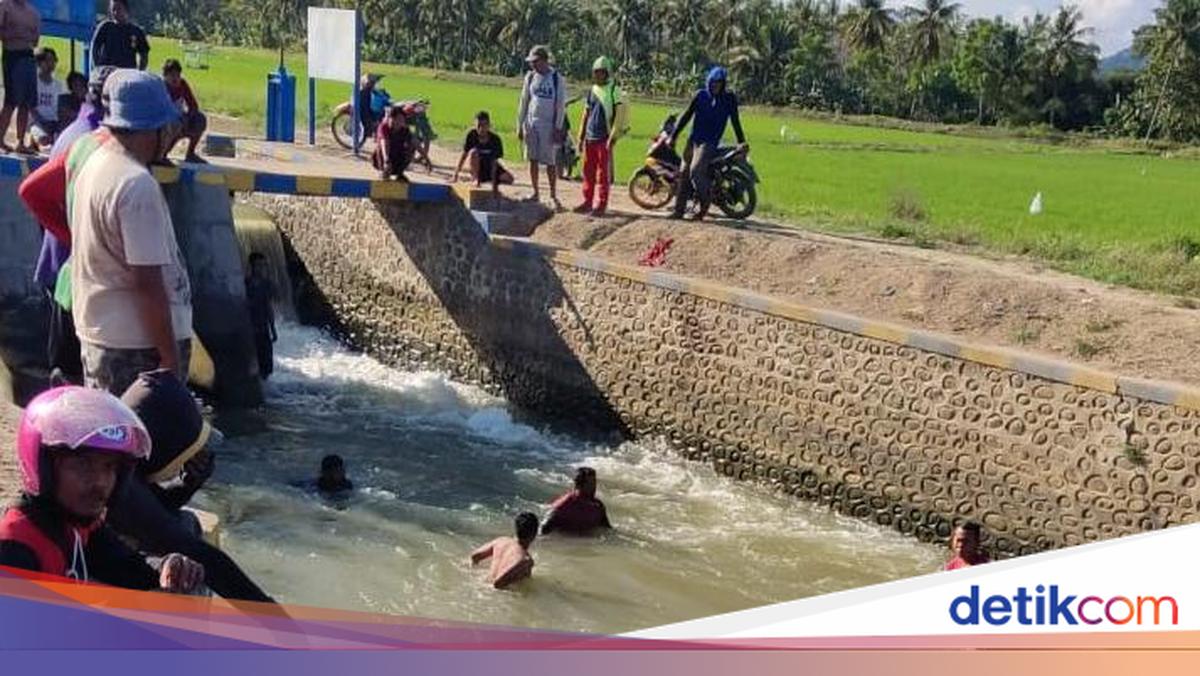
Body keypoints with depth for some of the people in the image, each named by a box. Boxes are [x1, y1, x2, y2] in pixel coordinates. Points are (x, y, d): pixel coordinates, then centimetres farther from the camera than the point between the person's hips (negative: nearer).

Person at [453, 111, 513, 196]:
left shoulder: (495, 139, -20)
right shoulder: (472, 135, -17)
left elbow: (494, 163, -23)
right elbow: (464, 155, -10)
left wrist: (494, 185, -27)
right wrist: (456, 175, -13)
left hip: (490, 167, 1)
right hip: (477, 168, -1)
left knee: (509, 179, -23)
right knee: (473, 152, -31)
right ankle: (476, 179, -15)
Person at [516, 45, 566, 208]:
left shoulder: (557, 79, -6)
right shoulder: (530, 77, 5)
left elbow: (561, 105, -5)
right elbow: (524, 102, 10)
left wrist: (558, 128, -10)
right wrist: (520, 125, 8)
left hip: (548, 125, -4)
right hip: (531, 123, 4)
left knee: (550, 162, -3)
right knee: (533, 160, 7)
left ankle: (553, 196, 5)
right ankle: (536, 193, 16)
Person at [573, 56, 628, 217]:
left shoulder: (614, 91, -6)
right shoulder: (593, 90, 14)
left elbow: (620, 116, -10)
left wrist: (613, 137, -14)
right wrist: (581, 136, 17)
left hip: (604, 139, -6)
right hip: (590, 138, 6)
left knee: (603, 173, -2)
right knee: (588, 171, 10)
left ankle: (601, 204, 3)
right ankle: (588, 201, 19)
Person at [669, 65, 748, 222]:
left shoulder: (729, 99, -2)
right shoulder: (700, 95, 5)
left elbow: (735, 121, 4)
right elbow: (686, 116, 8)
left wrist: (741, 142, 2)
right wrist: (674, 136, 7)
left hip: (709, 143, -4)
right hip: (693, 140, 4)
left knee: (695, 171, -22)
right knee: (684, 174, 2)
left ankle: (705, 204, -2)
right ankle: (679, 210, 8)